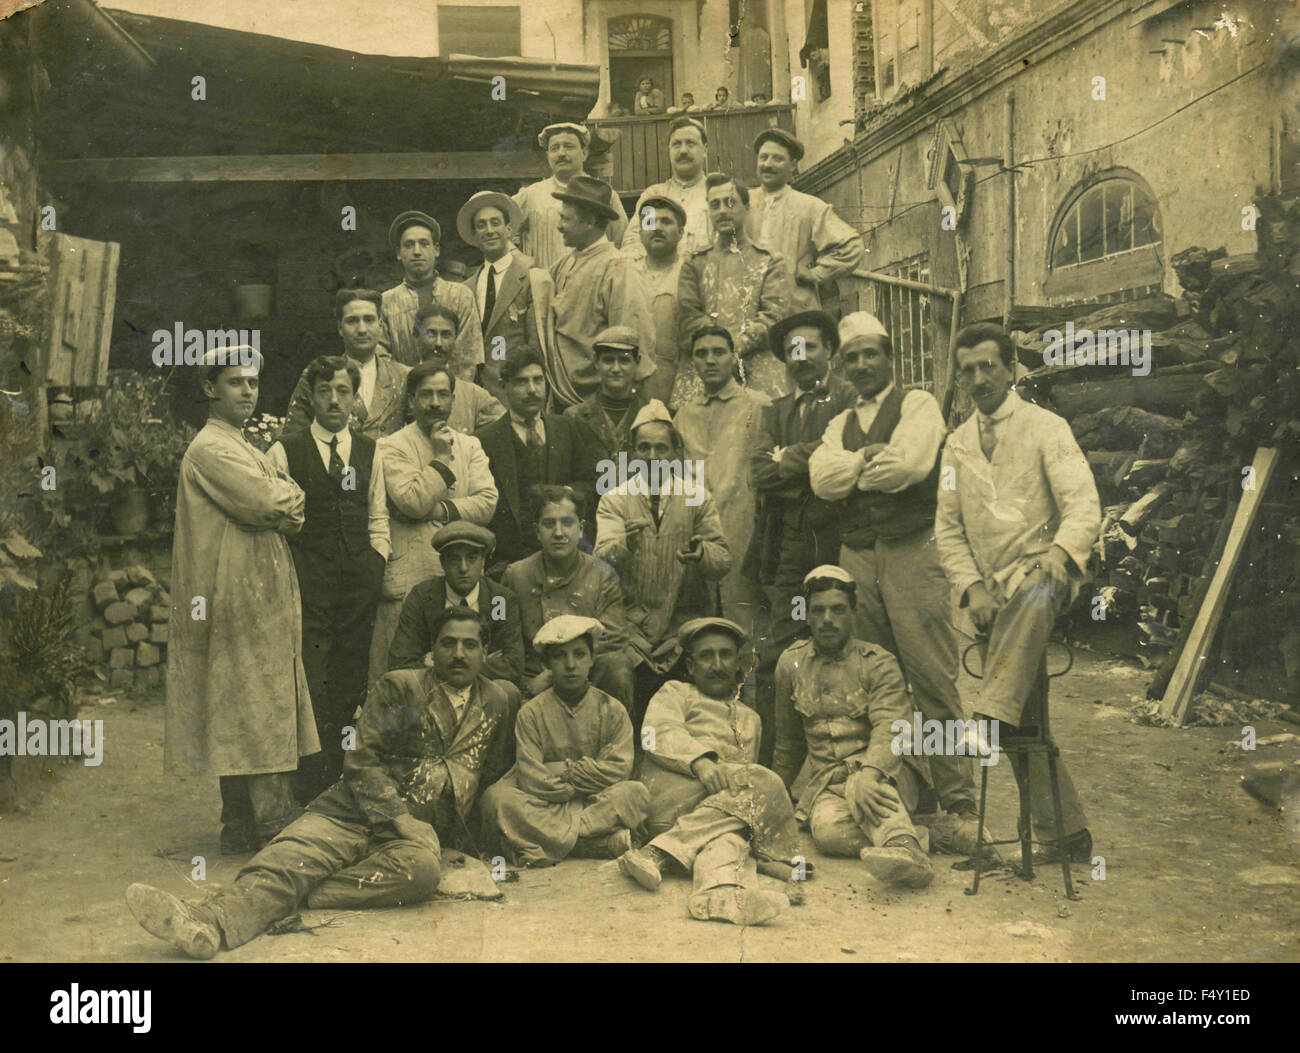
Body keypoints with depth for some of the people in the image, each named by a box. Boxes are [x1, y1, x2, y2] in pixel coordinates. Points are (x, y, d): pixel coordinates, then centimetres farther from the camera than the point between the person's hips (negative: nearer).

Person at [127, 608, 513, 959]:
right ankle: (211, 920, -54)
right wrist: (397, 816, -14)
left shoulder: (493, 703, 16)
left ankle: (295, 898, -37)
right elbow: (362, 762, 1)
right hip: (355, 811, 0)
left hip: (421, 828, 0)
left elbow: (490, 775, 29)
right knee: (288, 857, -29)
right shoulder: (397, 687, 9)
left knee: (423, 867, -36)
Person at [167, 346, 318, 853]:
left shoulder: (244, 450, 22)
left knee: (241, 719, 10)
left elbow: (293, 517, 16)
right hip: (240, 599, -10)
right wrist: (289, 495, 0)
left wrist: (283, 506, -5)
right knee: (256, 712, -9)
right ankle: (273, 826, -6)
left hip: (262, 599, 10)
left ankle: (242, 828, 15)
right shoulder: (210, 449, -10)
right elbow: (272, 507, -20)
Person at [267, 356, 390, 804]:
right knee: (310, 687, -7)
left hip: (360, 585, 3)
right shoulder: (284, 452, 2)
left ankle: (342, 781, 16)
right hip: (306, 586, -3)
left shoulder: (369, 452, 13)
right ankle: (310, 789, 1)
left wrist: (376, 565, 7)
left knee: (350, 684, 6)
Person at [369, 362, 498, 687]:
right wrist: (441, 457, -5)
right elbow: (412, 502, -13)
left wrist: (444, 509, -10)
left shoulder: (469, 445, 16)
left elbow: (488, 502, 3)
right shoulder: (393, 447, 2)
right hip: (410, 577, -4)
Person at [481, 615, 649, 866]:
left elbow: (620, 770, -6)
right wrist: (589, 780, -5)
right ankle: (606, 840, -32)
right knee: (496, 796, -27)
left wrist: (565, 771, -7)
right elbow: (532, 781, -8)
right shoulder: (532, 713, 1)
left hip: (601, 805, 1)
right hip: (545, 807, 0)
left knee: (636, 793, -27)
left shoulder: (612, 710, 6)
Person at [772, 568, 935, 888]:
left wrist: (868, 774, -37)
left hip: (882, 771, -3)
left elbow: (890, 729, -18)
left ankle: (904, 847, -55)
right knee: (828, 829, -33)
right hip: (825, 780, 3)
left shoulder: (878, 663, -2)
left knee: (860, 785, -40)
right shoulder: (792, 663, 10)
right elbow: (787, 741, 22)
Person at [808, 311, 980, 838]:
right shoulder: (839, 425, 22)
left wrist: (853, 469, 2)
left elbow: (910, 464, -11)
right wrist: (871, 460, -7)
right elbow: (821, 478, 3)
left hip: (912, 553, -5)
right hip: (856, 558, 5)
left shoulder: (918, 404, 7)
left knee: (933, 681, -8)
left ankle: (959, 804, -4)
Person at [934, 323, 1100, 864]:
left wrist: (1060, 553, -31)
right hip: (997, 593, 4)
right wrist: (972, 588, -4)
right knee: (1026, 721, 1)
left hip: (1042, 575, -4)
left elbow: (1084, 506, -10)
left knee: (1030, 601, -42)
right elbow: (948, 528, 13)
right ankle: (1063, 834, 11)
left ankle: (990, 717, -48)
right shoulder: (958, 444, 15)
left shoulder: (1045, 427, 1)